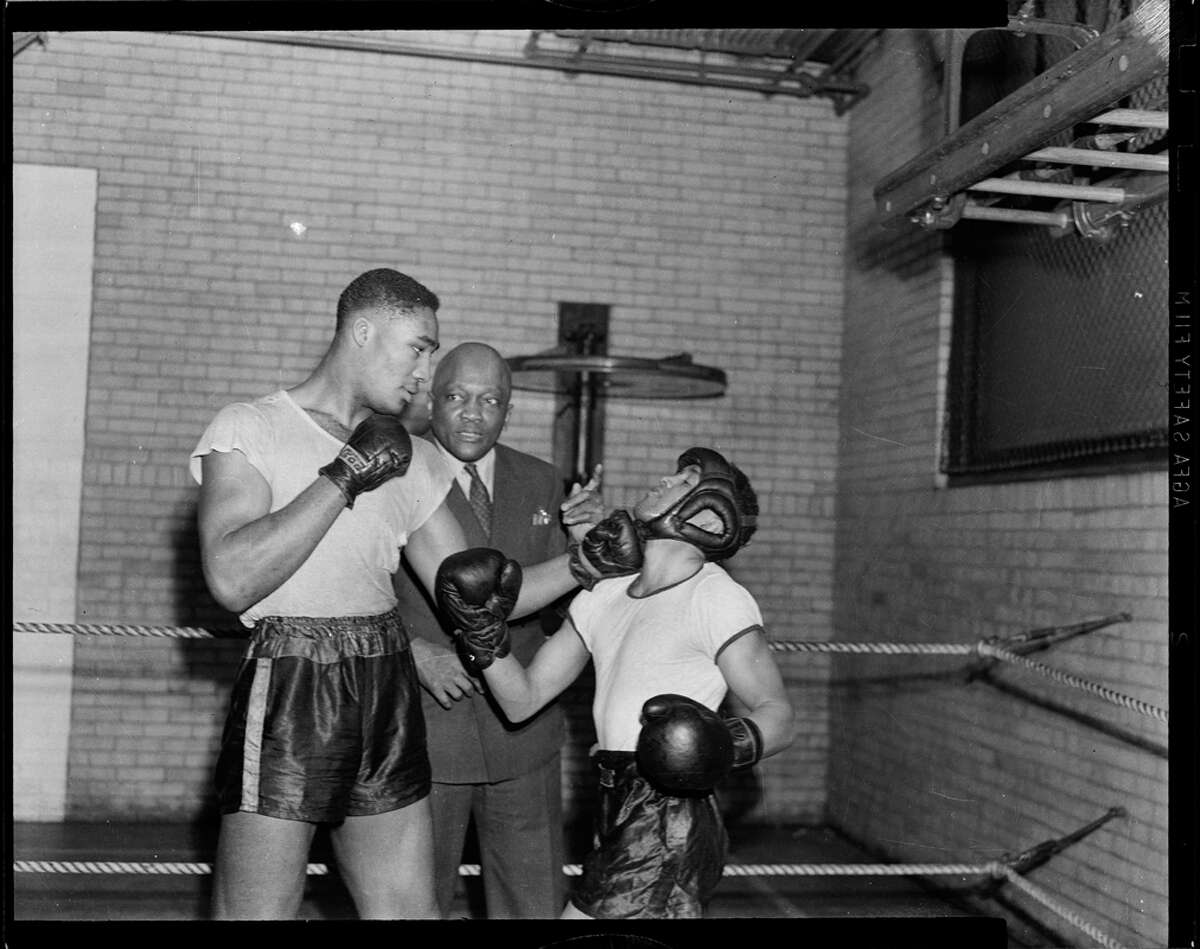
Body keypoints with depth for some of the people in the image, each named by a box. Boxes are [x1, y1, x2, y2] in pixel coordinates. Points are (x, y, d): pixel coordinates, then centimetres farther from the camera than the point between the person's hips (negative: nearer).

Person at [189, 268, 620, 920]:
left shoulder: (412, 459, 14)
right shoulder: (248, 428, -2)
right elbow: (232, 579, -18)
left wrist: (581, 565, 2)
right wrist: (345, 475, -14)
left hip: (388, 698, 5)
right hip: (286, 700, -5)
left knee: (410, 908, 9)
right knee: (254, 913, 0)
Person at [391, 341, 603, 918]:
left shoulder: (541, 484, 7)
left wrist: (587, 543, -10)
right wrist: (417, 653, -20)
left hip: (522, 734, 4)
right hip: (423, 734, -3)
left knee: (537, 904, 12)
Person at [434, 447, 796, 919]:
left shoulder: (716, 597, -7)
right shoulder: (602, 597, 12)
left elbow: (777, 712, -8)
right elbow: (524, 699, 11)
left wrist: (729, 742, -28)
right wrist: (482, 631, -5)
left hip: (667, 830, -7)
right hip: (616, 821, 7)